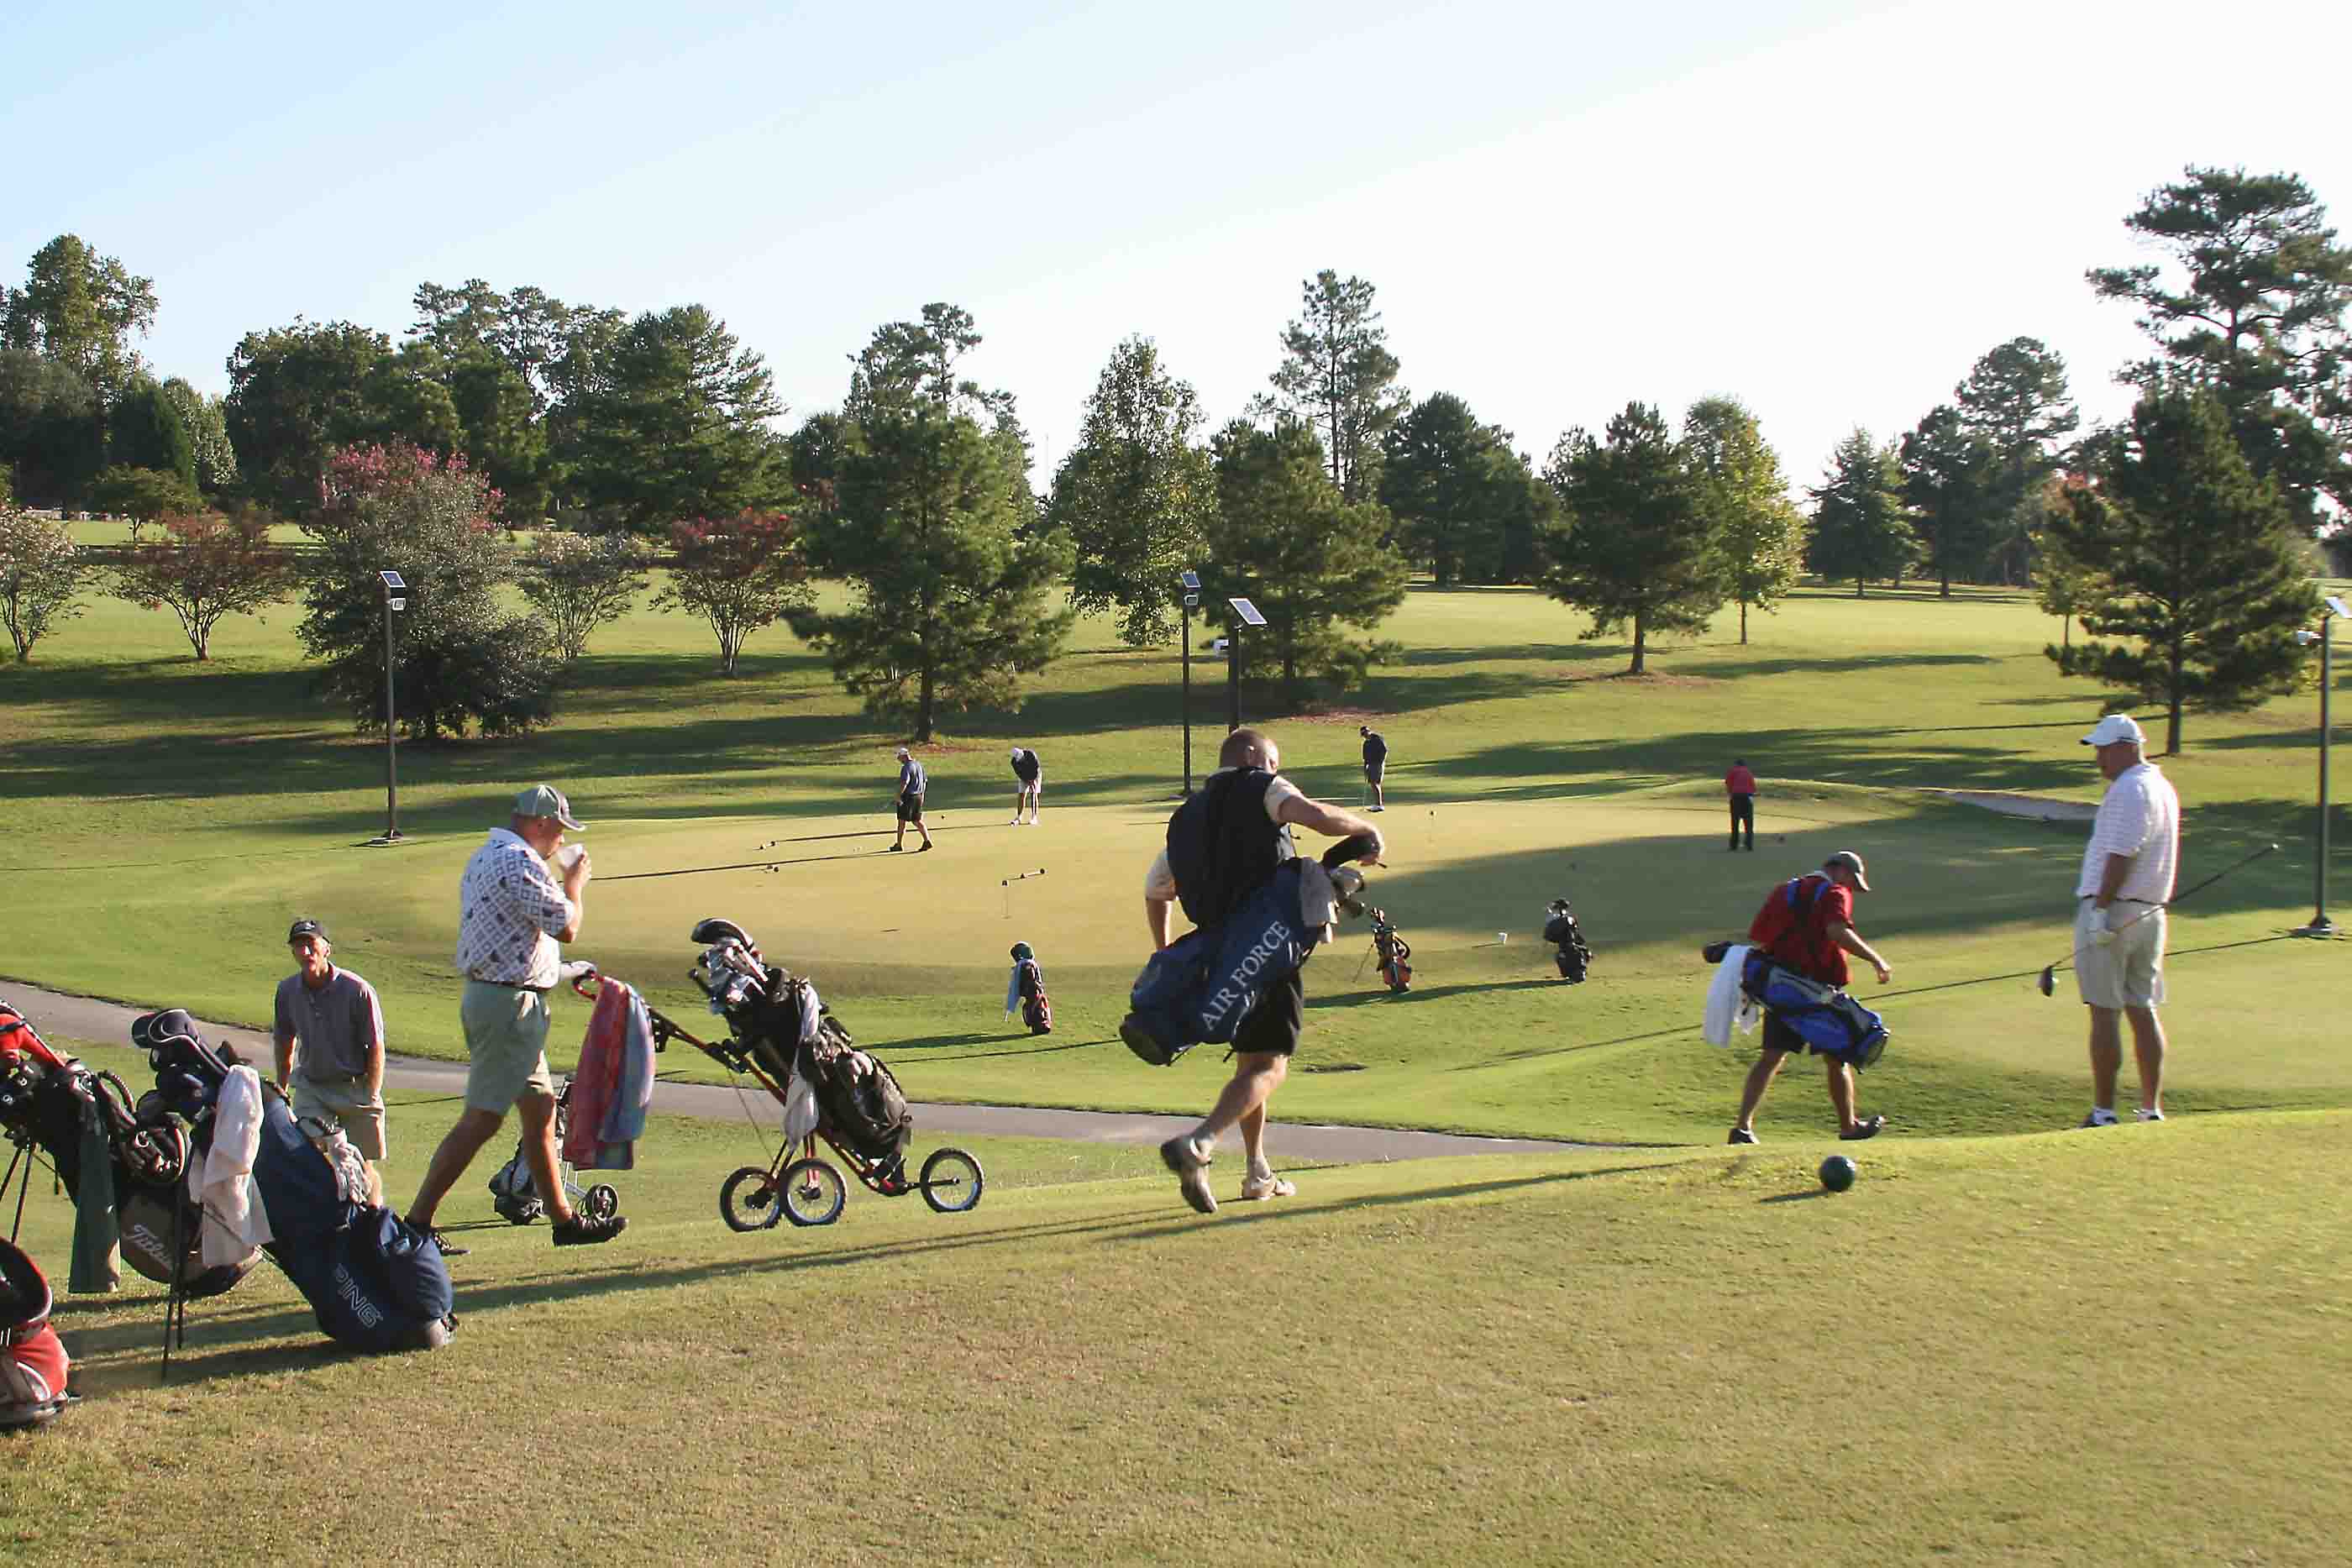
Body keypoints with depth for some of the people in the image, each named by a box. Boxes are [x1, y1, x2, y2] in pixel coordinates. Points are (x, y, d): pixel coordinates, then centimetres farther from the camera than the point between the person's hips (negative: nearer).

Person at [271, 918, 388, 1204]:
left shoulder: (358, 991, -15)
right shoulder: (287, 991, -1)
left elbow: (375, 1047, -10)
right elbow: (284, 1041, 16)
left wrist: (371, 1096, -14)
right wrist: (281, 1087, 21)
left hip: (356, 1087, -3)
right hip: (311, 1087, 3)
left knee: (361, 1165, -1)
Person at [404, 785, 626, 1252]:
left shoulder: (483, 859, 16)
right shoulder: (520, 864, -17)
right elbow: (567, 927, -17)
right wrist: (575, 883, 0)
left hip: (485, 992, 11)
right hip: (511, 1002, -11)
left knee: (540, 1109, 14)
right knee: (481, 1119, -7)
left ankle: (564, 1218, 21)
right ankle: (417, 1221, -3)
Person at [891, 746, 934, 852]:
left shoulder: (906, 768, -17)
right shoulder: (919, 765, 10)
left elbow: (904, 783, -27)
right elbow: (925, 781, 17)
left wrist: (899, 795, -20)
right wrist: (922, 794, 24)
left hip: (908, 797, -8)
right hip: (918, 797, 8)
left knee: (902, 821, 4)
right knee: (917, 821, 11)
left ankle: (899, 845, 12)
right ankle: (927, 840, -4)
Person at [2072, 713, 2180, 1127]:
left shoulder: (2128, 790, -14)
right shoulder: (2162, 787, 17)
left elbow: (2121, 855, -21)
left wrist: (2101, 908, -21)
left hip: (2111, 909, -9)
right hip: (2150, 913, 9)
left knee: (2105, 1012, -5)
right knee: (2143, 1011, 10)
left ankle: (2103, 1112, -3)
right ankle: (2152, 1109, 11)